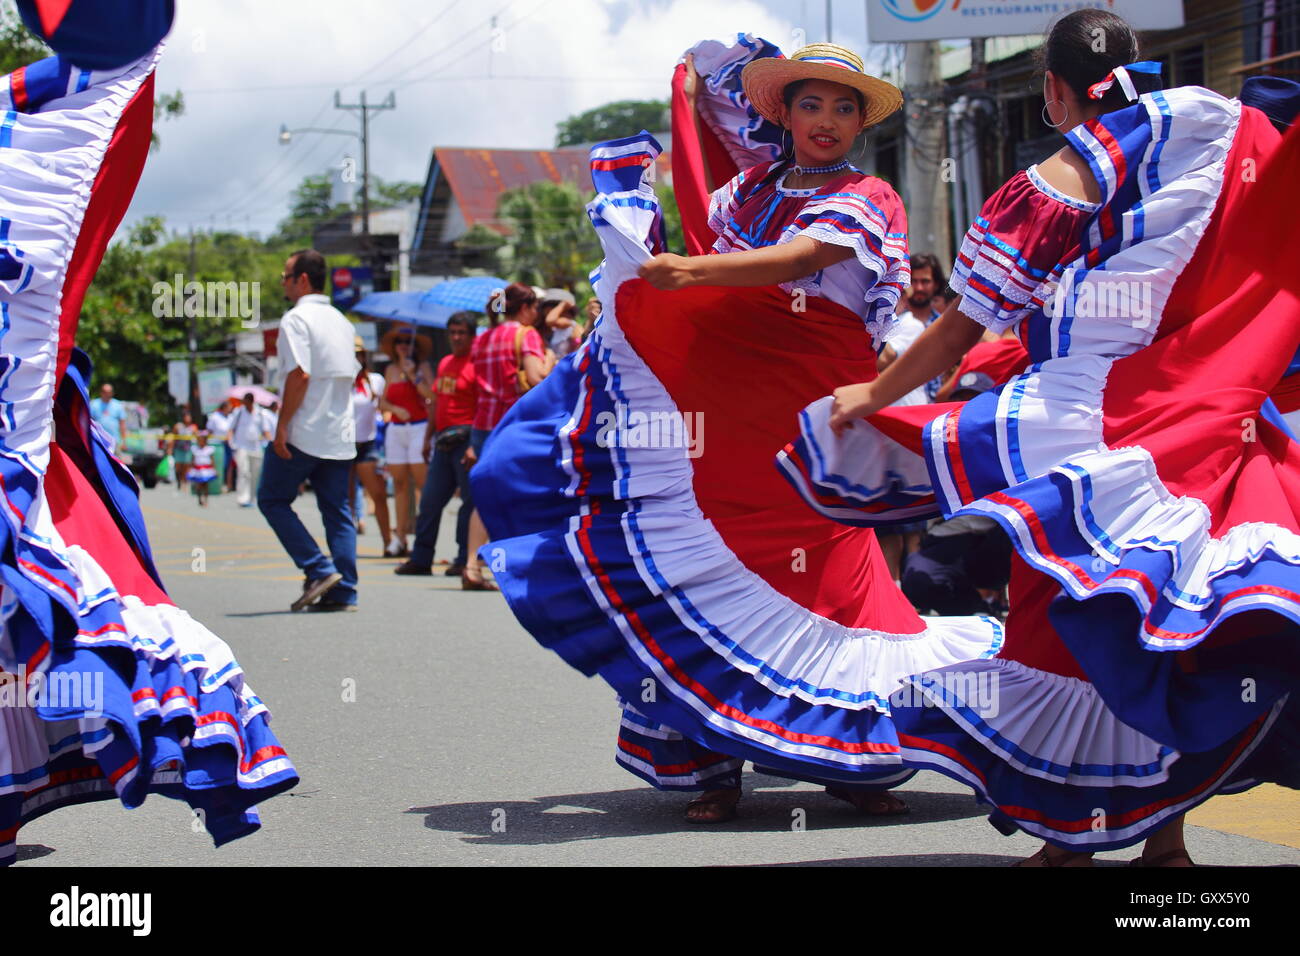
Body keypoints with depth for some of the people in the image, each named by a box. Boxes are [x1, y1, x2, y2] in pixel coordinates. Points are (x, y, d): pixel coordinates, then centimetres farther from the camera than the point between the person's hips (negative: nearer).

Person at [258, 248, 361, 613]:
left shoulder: (296, 319, -10)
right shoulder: (341, 321, 16)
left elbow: (299, 375, -20)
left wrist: (282, 424, -17)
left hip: (303, 433, -7)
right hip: (340, 433, 7)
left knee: (272, 499, 5)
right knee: (337, 510, 8)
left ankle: (319, 570, -6)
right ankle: (344, 591, 3)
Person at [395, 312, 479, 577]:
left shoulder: (476, 365, -8)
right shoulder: (445, 363, 16)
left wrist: (475, 444, -21)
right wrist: (428, 437, 20)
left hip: (465, 440, -8)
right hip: (444, 442, 8)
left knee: (470, 500, -2)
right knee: (430, 500, 8)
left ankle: (465, 560, 3)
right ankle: (421, 559, 13)